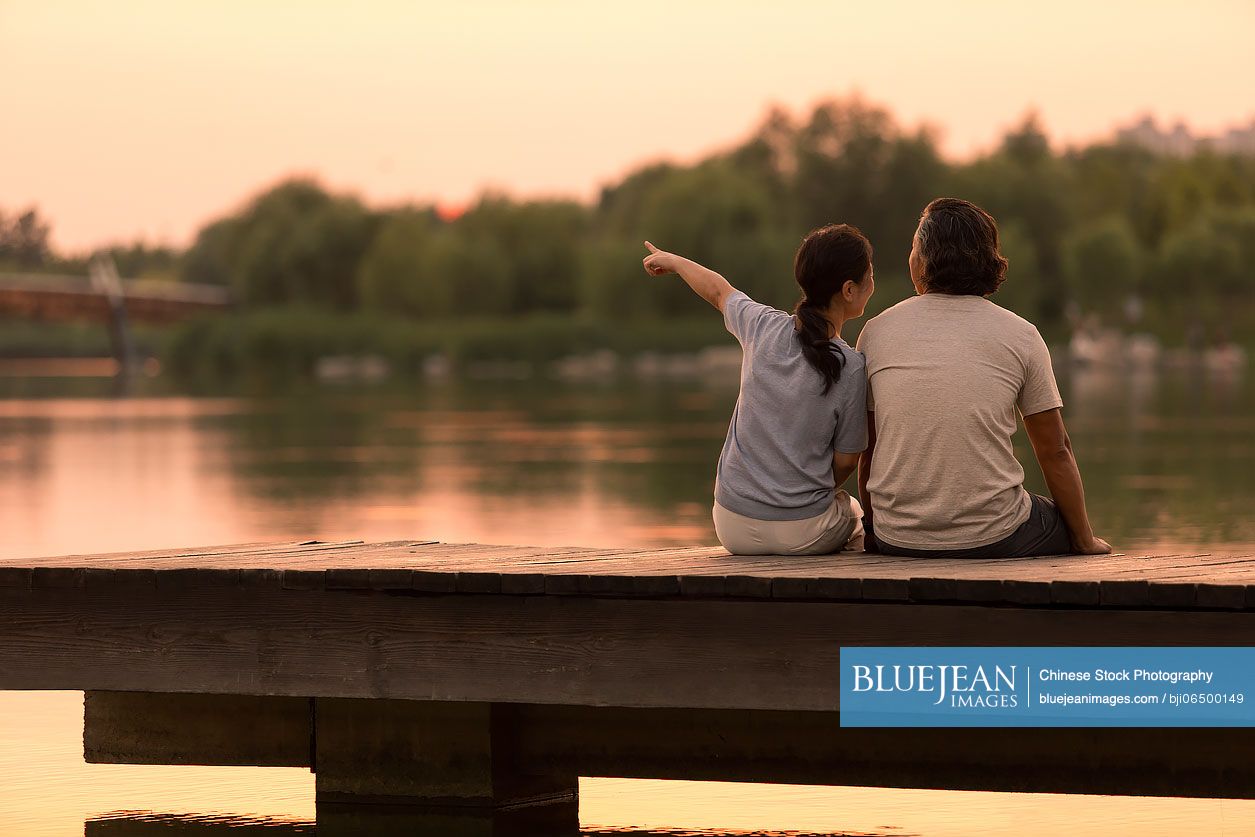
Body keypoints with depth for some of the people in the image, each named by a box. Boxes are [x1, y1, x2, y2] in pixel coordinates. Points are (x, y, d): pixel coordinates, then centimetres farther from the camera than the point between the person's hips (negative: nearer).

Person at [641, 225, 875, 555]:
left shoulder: (763, 327, -8)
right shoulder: (851, 368, -17)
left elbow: (718, 292, 15)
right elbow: (846, 462, -7)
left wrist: (673, 261, 35)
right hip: (802, 534, -3)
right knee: (853, 511, 33)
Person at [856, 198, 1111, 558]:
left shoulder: (876, 332, 2)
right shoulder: (1021, 335, -1)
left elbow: (867, 451, 9)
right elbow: (1055, 452, 3)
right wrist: (1086, 541, 16)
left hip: (897, 540, 2)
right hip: (992, 538, -2)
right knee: (1066, 522, 28)